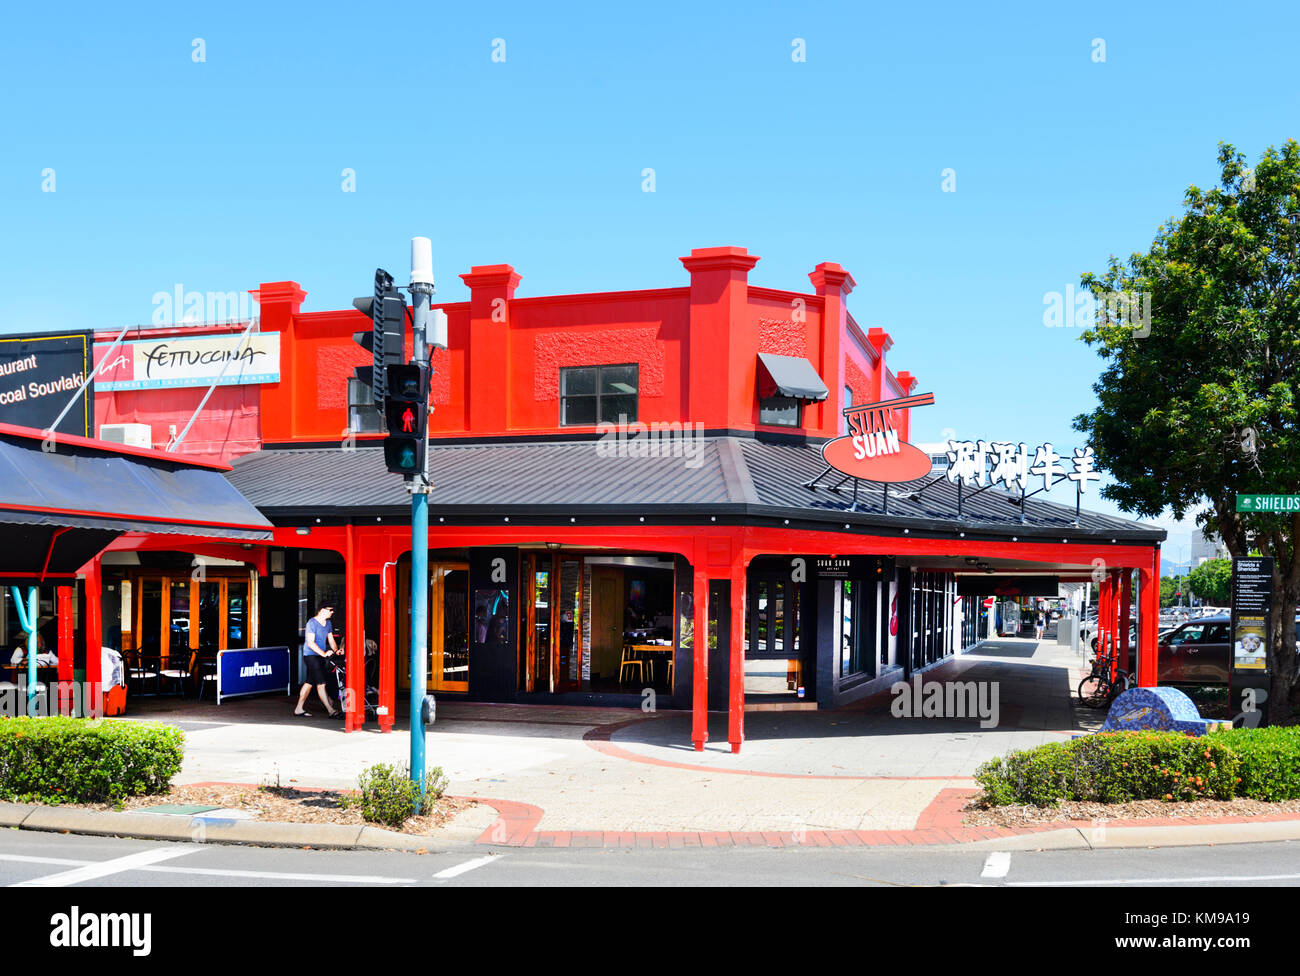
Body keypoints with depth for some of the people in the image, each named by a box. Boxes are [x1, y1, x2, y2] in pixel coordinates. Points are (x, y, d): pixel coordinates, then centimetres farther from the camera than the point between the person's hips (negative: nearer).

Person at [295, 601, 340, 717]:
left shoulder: (327, 623, 12)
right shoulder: (312, 623, -14)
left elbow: (331, 640, 12)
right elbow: (310, 643, -19)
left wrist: (336, 650, -7)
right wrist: (323, 653, -27)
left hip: (320, 657, 9)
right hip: (311, 655, -9)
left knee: (309, 683, 12)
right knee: (321, 684, -11)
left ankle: (299, 709, 19)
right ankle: (331, 711, -15)